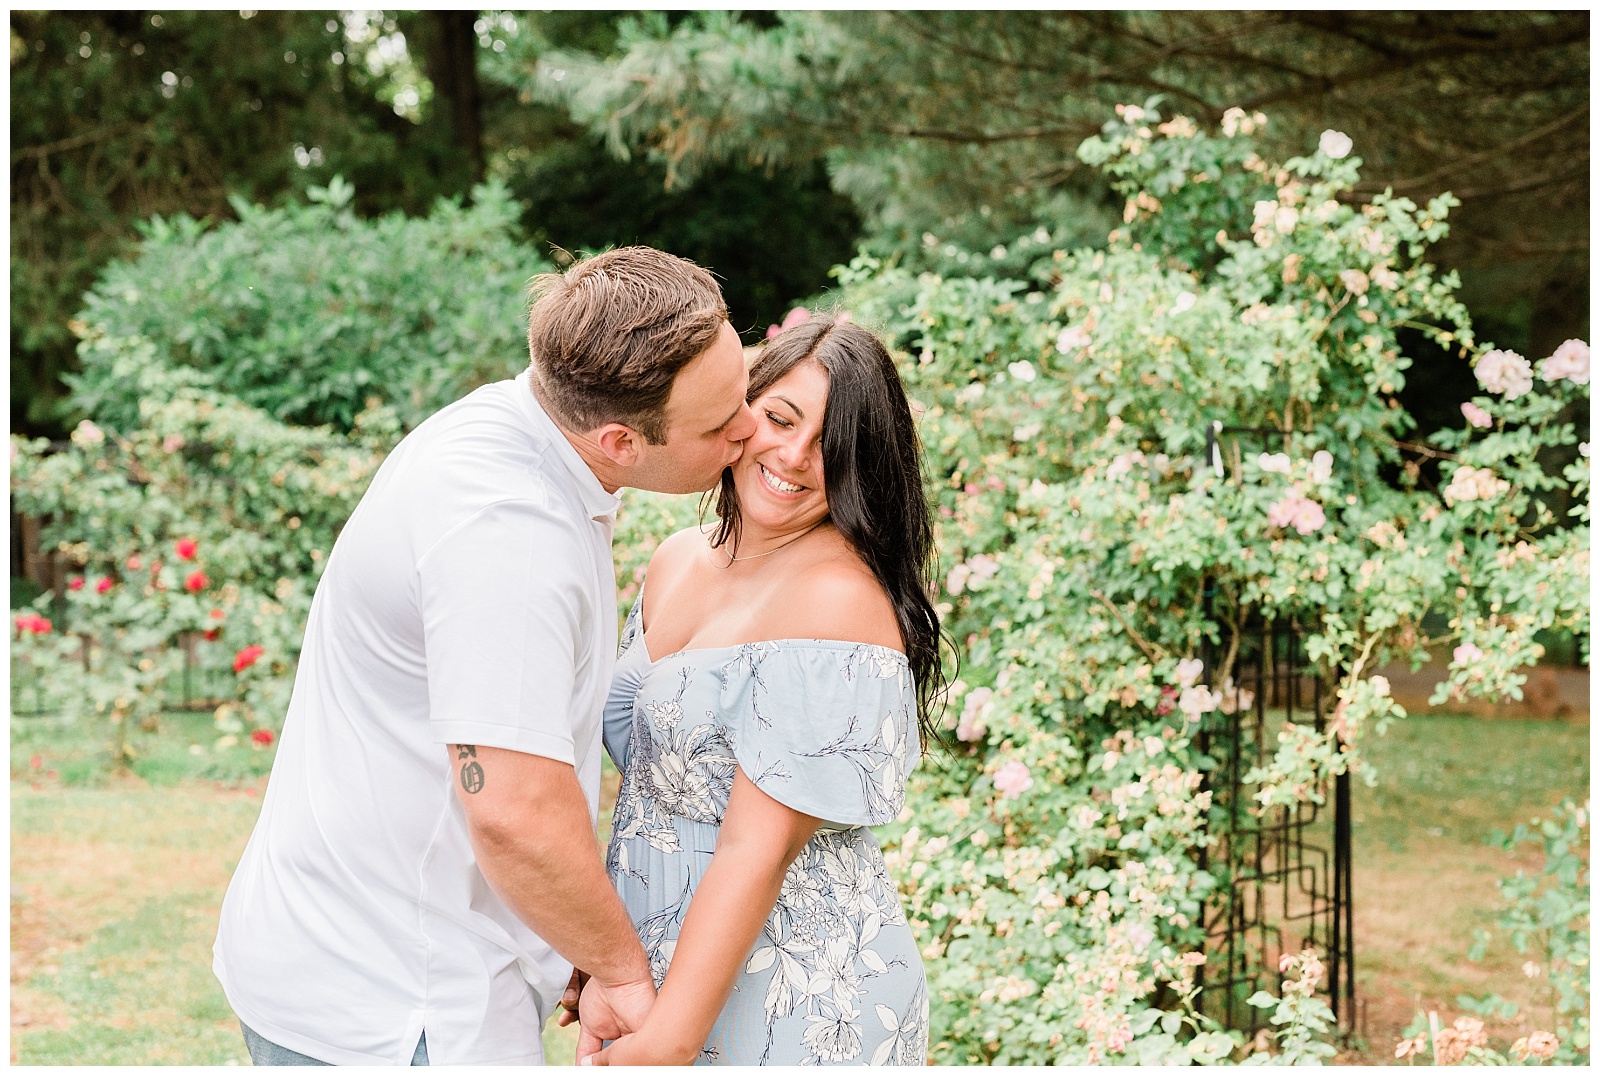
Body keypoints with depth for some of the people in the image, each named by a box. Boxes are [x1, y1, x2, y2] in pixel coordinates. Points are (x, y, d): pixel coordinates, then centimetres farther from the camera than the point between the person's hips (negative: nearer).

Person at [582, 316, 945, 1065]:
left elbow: (758, 849, -23)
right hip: (656, 966, 7)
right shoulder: (677, 562, 5)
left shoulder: (840, 600, -19)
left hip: (795, 1004, -7)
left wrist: (667, 1040, -24)